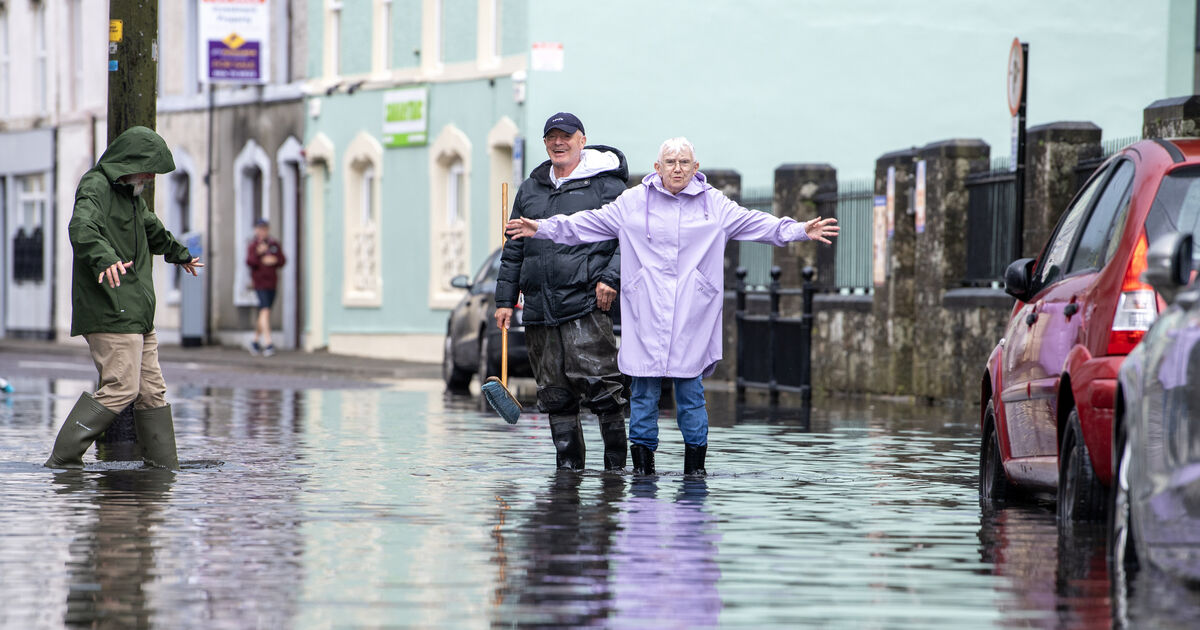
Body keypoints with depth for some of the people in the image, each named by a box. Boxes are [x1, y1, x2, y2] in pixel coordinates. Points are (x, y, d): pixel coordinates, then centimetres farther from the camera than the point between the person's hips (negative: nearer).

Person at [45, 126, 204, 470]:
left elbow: (152, 229, 44)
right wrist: (105, 258, -51)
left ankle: (165, 465, 11)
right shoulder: (95, 187, -10)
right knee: (120, 387, -17)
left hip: (137, 313, 10)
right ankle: (63, 460, -16)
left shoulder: (131, 194, 22)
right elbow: (82, 228, -32)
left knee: (152, 390, 7)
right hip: (109, 312, -10)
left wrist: (178, 254, 62)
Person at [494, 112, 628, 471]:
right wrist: (505, 299, 17)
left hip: (585, 305, -6)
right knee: (554, 395, 5)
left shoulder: (606, 186, 3)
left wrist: (611, 278, -15)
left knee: (598, 382, -14)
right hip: (539, 308, 6)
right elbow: (513, 250, 24)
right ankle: (568, 466, 10)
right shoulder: (530, 190, 20)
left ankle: (616, 463, -8)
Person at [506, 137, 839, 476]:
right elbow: (588, 223, 9)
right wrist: (542, 228, 4)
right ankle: (642, 460, 6)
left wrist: (801, 230, -4)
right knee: (644, 389, -1)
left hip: (692, 316, 0)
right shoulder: (633, 202, 7)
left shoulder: (714, 204, 8)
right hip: (646, 313, 0)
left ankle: (695, 462, 8)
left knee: (690, 389, 0)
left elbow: (756, 223, 6)